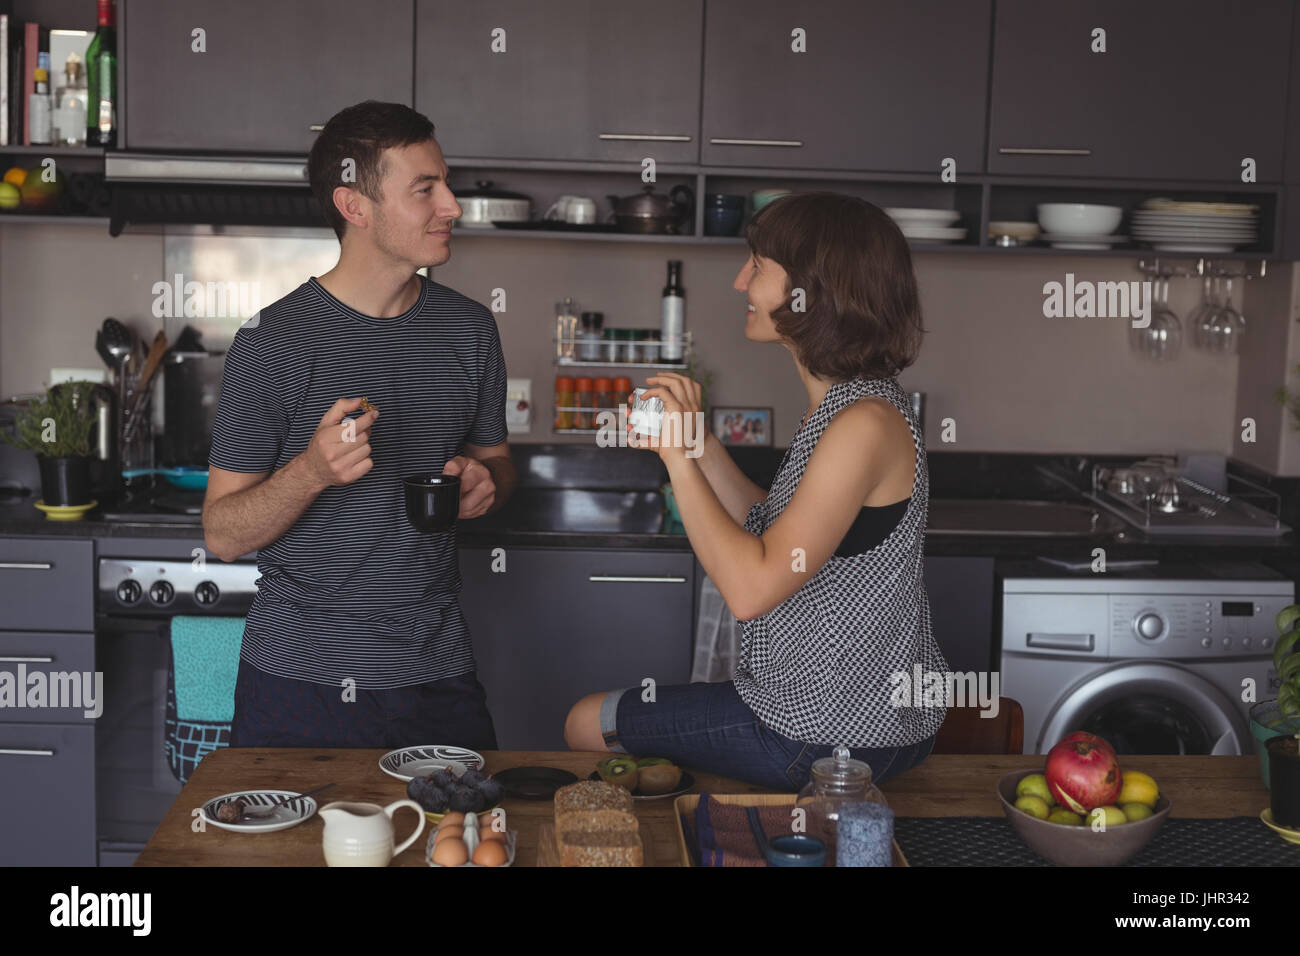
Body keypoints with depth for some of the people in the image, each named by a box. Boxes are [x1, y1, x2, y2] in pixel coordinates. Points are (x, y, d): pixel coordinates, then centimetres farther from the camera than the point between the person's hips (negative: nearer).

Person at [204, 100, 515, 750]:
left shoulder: (469, 330, 4)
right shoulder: (273, 342, -10)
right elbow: (223, 536, -9)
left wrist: (484, 481, -5)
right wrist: (311, 471, -27)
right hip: (301, 680, -4)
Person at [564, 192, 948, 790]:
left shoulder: (866, 422, -26)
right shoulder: (844, 404, 6)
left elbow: (750, 587, -30)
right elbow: (773, 536, 10)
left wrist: (678, 452, -22)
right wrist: (696, 444, 0)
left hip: (837, 735, -9)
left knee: (588, 725, 10)